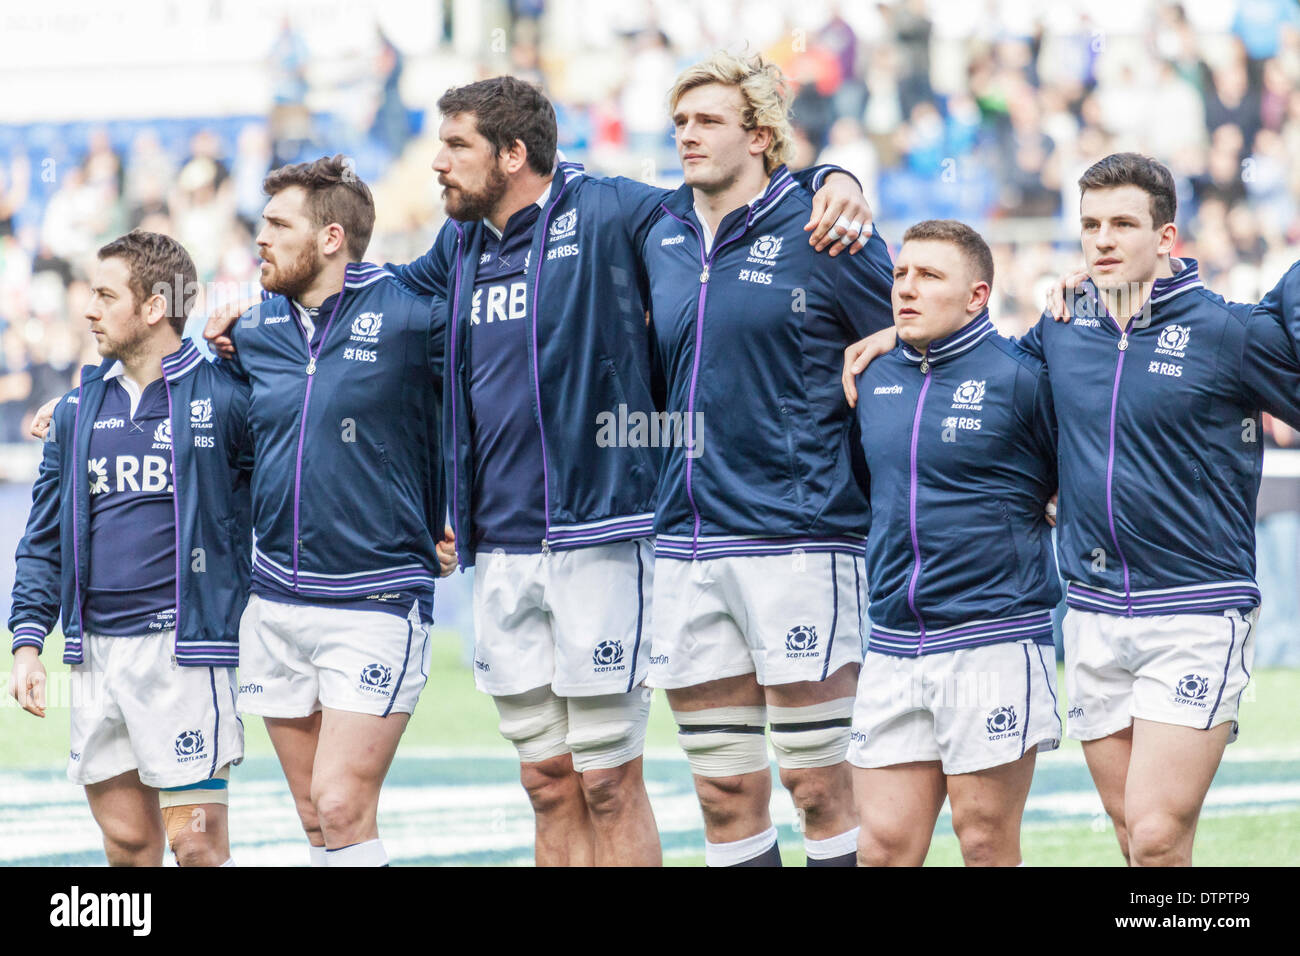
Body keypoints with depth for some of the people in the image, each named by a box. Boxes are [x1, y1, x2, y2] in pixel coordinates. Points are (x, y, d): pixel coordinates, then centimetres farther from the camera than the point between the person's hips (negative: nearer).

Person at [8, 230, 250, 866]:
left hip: (183, 648, -5)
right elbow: (44, 539, 17)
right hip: (95, 652, 5)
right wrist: (27, 642, 9)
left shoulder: (223, 399, -3)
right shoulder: (78, 410, 13)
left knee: (196, 843, -9)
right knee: (127, 843, 8)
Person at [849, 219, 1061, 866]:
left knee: (987, 844, 0)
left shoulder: (1019, 378, -7)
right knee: (883, 845, 2)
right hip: (892, 647, 5)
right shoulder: (875, 381, 12)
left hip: (993, 639, -5)